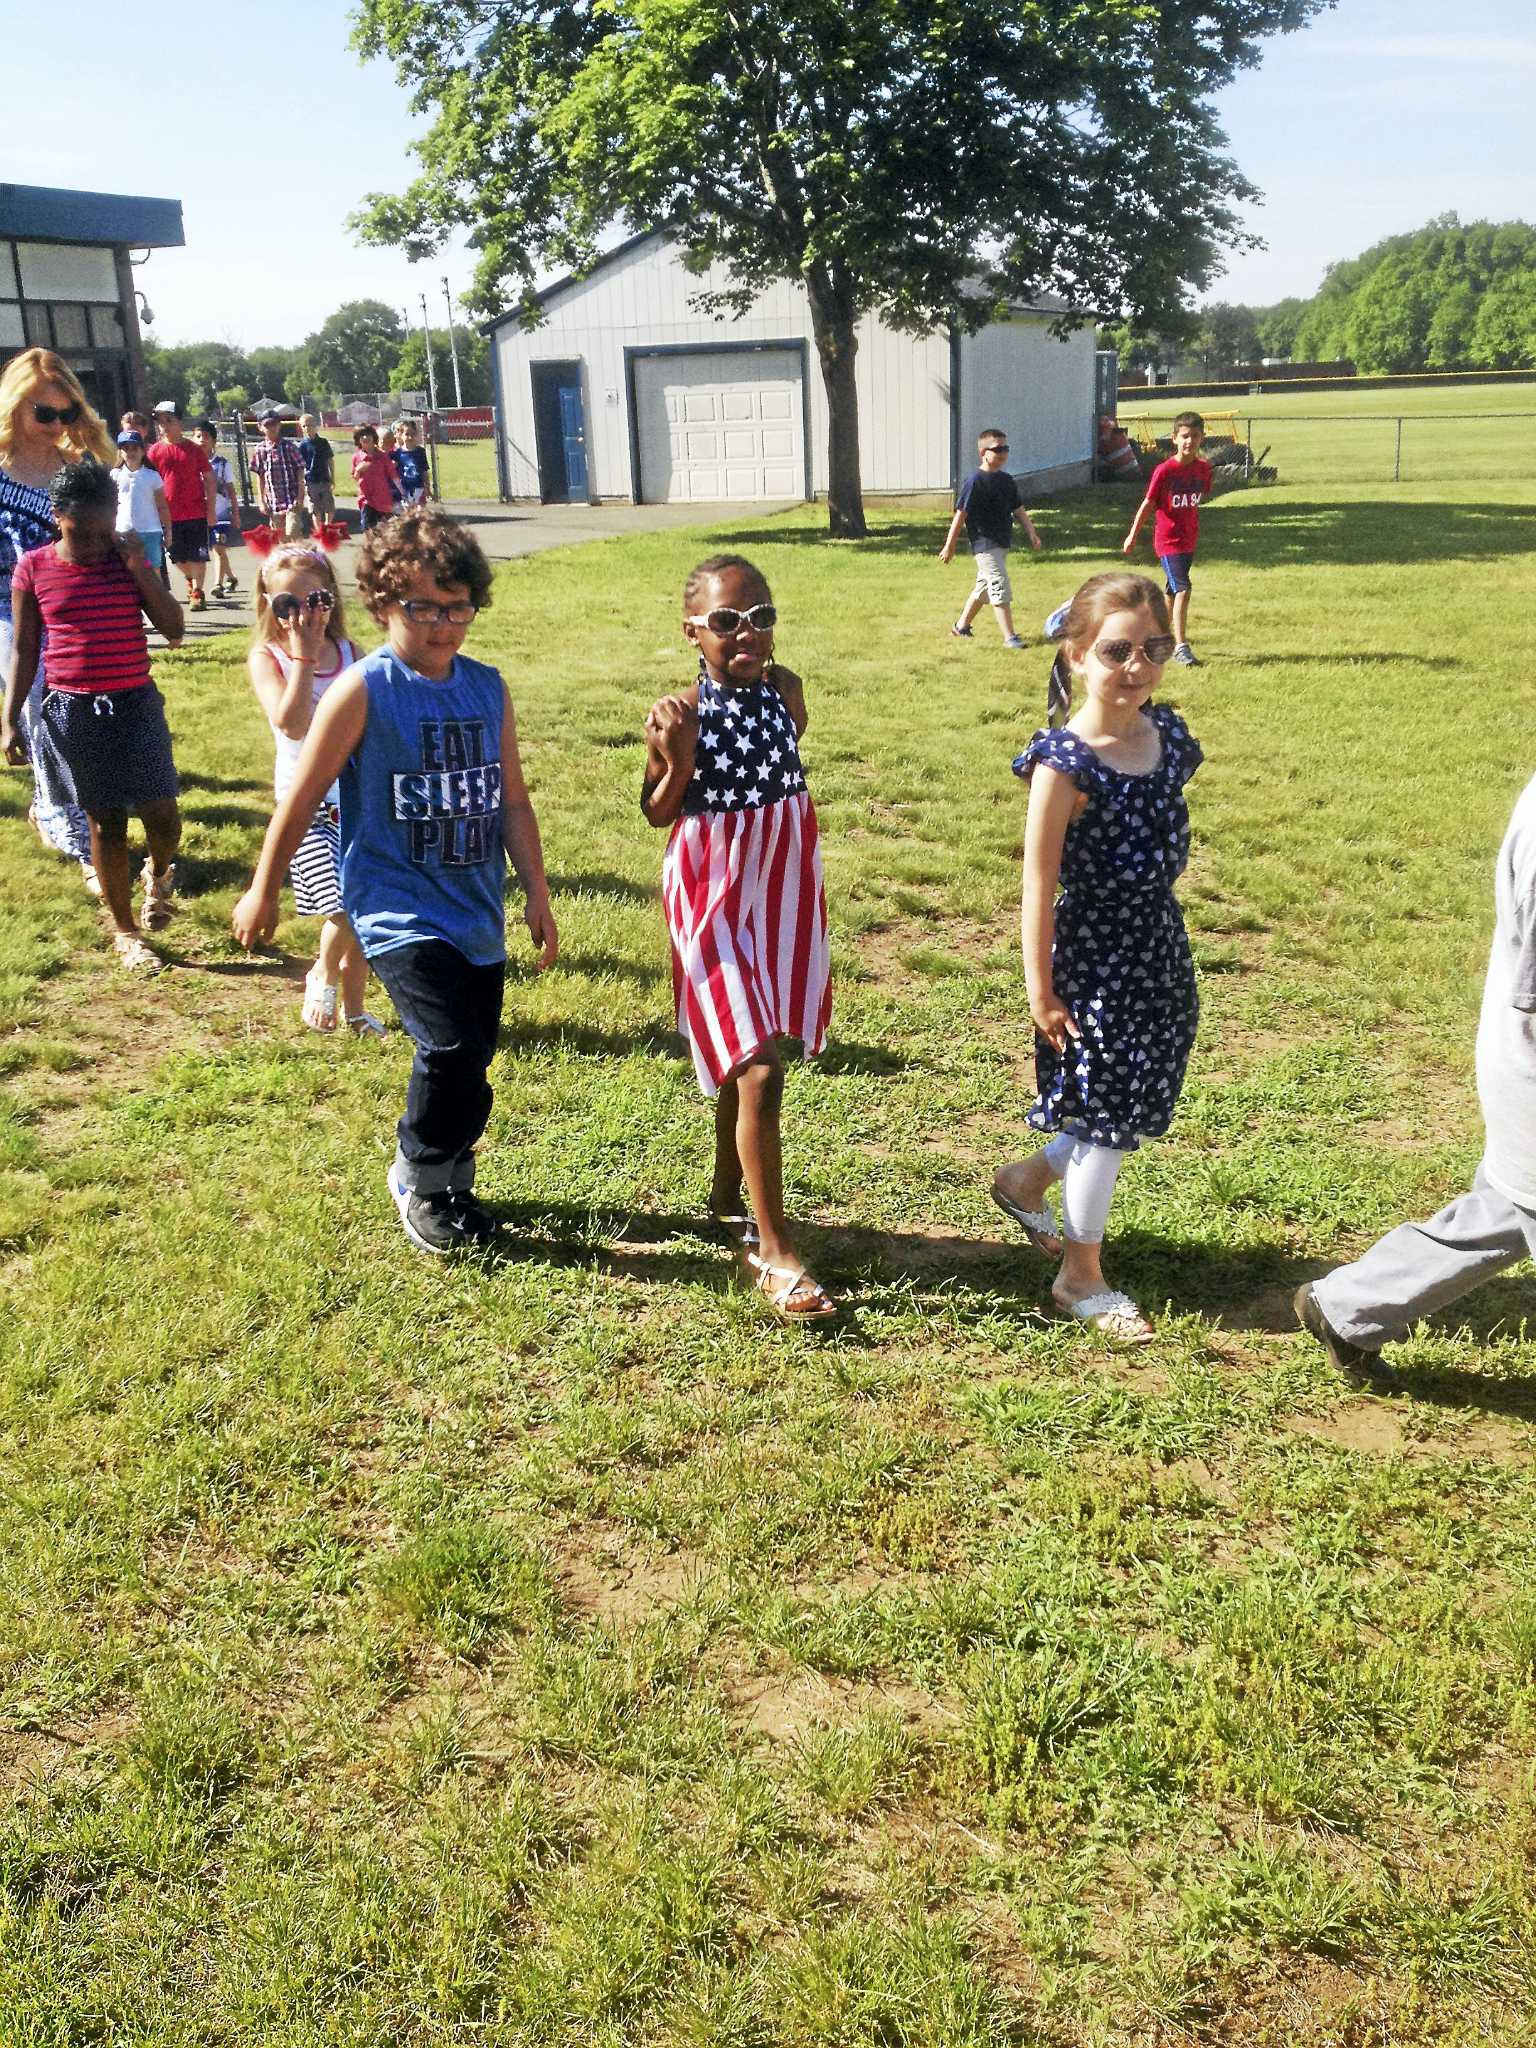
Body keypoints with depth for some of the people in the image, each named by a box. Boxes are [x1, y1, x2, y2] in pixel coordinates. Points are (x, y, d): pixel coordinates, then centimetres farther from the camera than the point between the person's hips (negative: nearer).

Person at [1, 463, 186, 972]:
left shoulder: (129, 560, 0)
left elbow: (174, 630, -5)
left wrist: (138, 565, -12)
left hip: (135, 705, 1)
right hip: (72, 713, -1)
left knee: (163, 817, -5)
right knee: (105, 822, 6)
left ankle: (159, 876, 32)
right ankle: (124, 933, 21)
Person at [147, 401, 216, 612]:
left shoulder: (193, 449, -1)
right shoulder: (155, 451, 2)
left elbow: (209, 478, 3)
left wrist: (210, 509, -2)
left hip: (196, 513, -2)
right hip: (170, 514, 2)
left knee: (198, 555, -2)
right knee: (178, 557, 11)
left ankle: (197, 591, 7)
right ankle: (191, 580, 36)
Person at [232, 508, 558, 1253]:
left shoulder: (487, 689, 5)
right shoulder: (364, 689, -10)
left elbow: (512, 800, 12)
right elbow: (302, 797, -4)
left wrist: (537, 894, 10)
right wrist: (263, 892, 3)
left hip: (475, 913, 6)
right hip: (397, 909, -5)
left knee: (471, 1054, 11)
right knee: (451, 1045, -18)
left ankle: (449, 1178, 36)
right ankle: (421, 1178, 8)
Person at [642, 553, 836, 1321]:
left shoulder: (785, 688, -1)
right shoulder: (680, 711, -14)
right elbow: (657, 812, -5)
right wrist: (678, 760, -22)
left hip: (783, 885, 5)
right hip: (712, 894, -5)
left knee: (744, 1059, 18)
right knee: (758, 1070, -10)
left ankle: (729, 1199, 39)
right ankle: (775, 1254, -3)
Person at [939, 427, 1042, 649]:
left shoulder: (1006, 481, 11)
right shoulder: (975, 481, -13)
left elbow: (1018, 510, 16)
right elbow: (961, 514, -12)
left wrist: (1031, 533, 5)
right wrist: (949, 546, -11)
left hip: (1002, 543, 8)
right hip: (984, 544, -8)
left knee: (984, 587, 17)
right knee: (1001, 588, -12)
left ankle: (961, 626, 32)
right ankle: (1009, 637, -10)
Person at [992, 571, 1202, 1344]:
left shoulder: (1167, 731, 2)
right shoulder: (1066, 763, -19)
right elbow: (1039, 880, -17)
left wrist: (1162, 943, 15)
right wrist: (1041, 991, -15)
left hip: (1160, 943, 7)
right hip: (1096, 953, -7)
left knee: (1134, 1103, 16)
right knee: (1106, 1114, 3)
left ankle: (1028, 1180, 41)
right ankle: (1082, 1276, 21)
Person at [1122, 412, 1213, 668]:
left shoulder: (1204, 469, -2)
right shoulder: (1164, 471, -16)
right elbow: (1147, 504, -9)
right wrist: (1132, 537, -3)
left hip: (1190, 540, 6)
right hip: (1167, 539, -6)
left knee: (1174, 591, 19)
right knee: (1183, 589, -17)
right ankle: (1181, 647, -16)